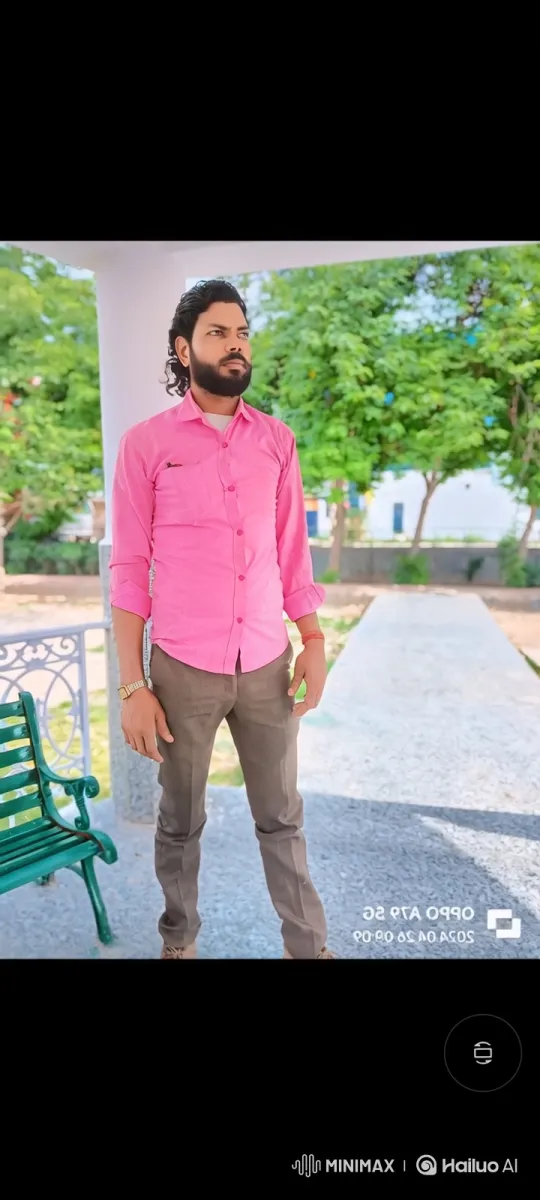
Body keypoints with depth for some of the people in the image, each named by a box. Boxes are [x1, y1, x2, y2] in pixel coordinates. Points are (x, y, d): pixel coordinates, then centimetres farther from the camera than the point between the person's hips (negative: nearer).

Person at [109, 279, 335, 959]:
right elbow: (130, 569, -5)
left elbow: (291, 549, 10)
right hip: (183, 670, -2)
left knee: (282, 818, 15)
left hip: (268, 665, 3)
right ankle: (178, 941, 40)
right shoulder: (146, 444, -3)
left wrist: (313, 640, 2)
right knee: (180, 822, 16)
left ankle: (308, 945, 35)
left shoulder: (277, 440, 6)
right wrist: (132, 686, -8)